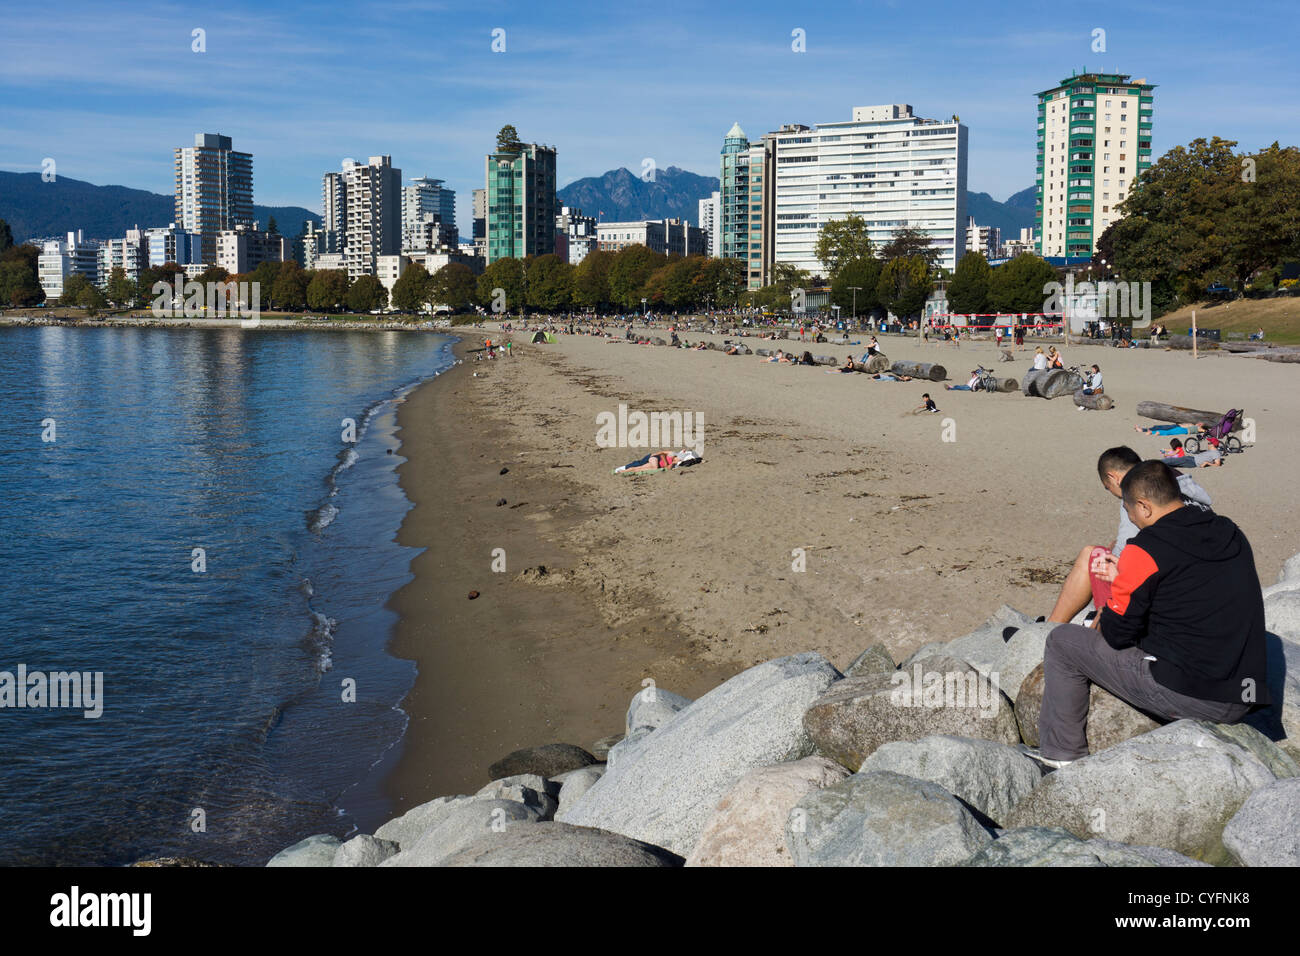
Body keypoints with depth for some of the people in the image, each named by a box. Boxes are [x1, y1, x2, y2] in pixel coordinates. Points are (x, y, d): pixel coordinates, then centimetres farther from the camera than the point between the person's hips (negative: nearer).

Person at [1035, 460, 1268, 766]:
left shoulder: (1147, 549, -12)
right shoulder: (1231, 535, 9)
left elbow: (1116, 634, -6)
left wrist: (1106, 611, 18)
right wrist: (1122, 580, 26)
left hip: (1185, 697, -8)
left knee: (1062, 640, 8)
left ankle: (1061, 755, 17)